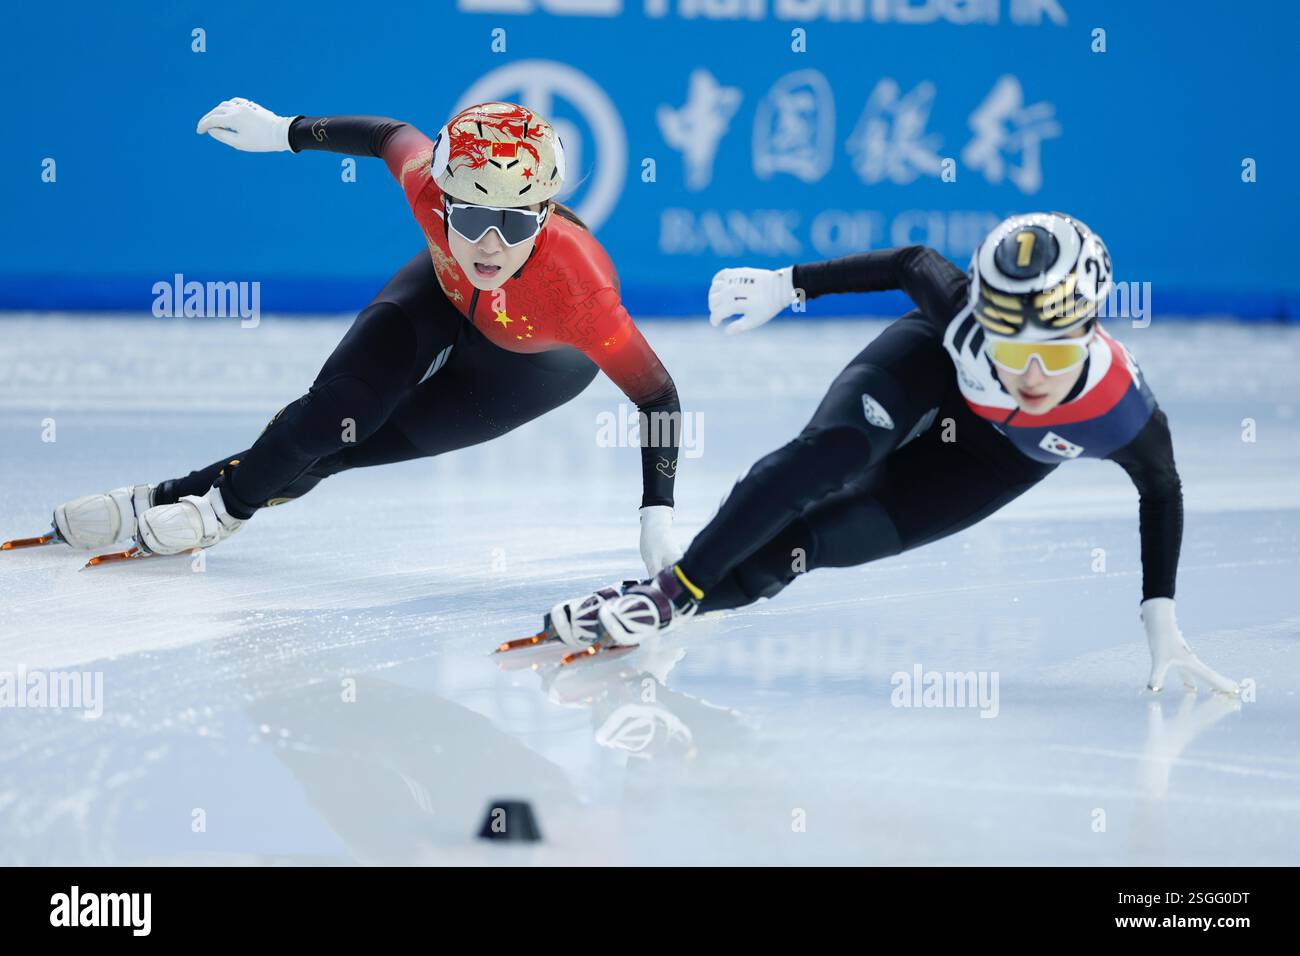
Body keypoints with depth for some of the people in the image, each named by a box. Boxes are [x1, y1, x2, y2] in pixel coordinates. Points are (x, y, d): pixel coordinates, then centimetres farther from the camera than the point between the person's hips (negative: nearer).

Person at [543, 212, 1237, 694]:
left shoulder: (1123, 412, -40)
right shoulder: (959, 309, -41)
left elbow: (1161, 489, -18)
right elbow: (912, 264, -17)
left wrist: (1161, 619, -17)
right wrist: (786, 283, -10)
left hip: (1009, 453, 0)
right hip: (934, 363, 0)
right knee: (829, 454, -26)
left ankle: (678, 607, -1)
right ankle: (671, 588, -13)